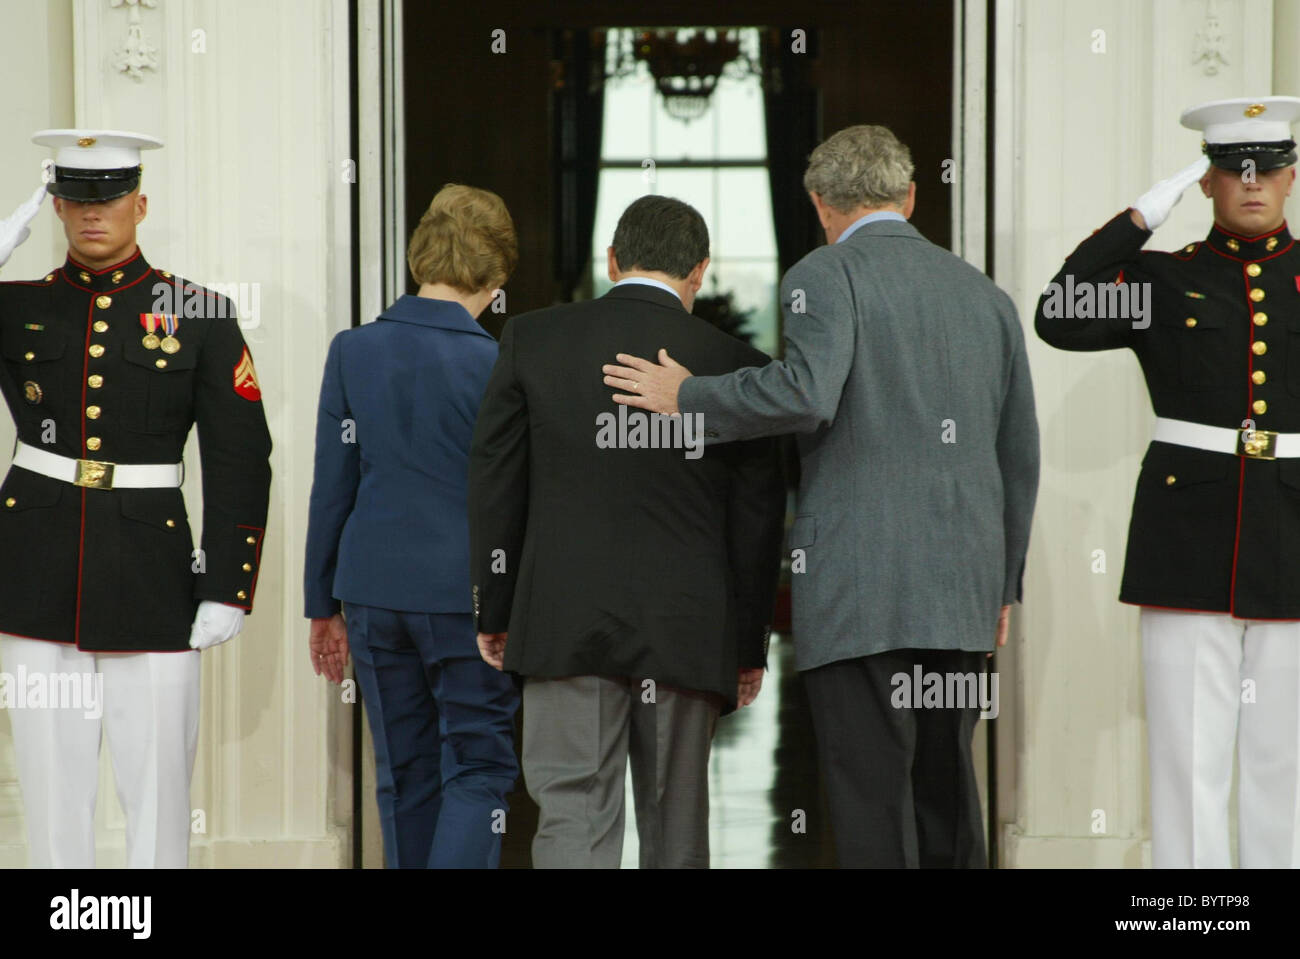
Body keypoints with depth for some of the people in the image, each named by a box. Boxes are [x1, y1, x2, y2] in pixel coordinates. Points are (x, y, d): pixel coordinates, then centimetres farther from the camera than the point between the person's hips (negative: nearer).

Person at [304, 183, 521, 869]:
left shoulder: (353, 351, 0)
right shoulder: (495, 366, -11)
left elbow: (331, 486, 4)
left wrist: (323, 605, 11)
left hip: (374, 588, 4)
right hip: (467, 593, -4)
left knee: (405, 779, 13)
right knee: (478, 771, 3)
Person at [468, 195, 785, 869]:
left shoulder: (530, 341, 1)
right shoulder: (735, 364, 0)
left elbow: (494, 485, 4)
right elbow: (758, 519, 4)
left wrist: (495, 612, 13)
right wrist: (750, 646, 12)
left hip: (567, 627, -1)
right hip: (688, 633, 1)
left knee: (573, 815, -4)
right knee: (677, 827, 11)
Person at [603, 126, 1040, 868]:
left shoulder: (825, 276, -3)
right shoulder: (988, 295, 17)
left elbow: (805, 395, -21)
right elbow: (1021, 456, 19)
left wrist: (686, 397, -7)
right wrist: (1004, 583, 26)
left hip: (859, 586, -6)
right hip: (963, 586, 6)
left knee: (873, 799, -6)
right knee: (946, 787, 14)